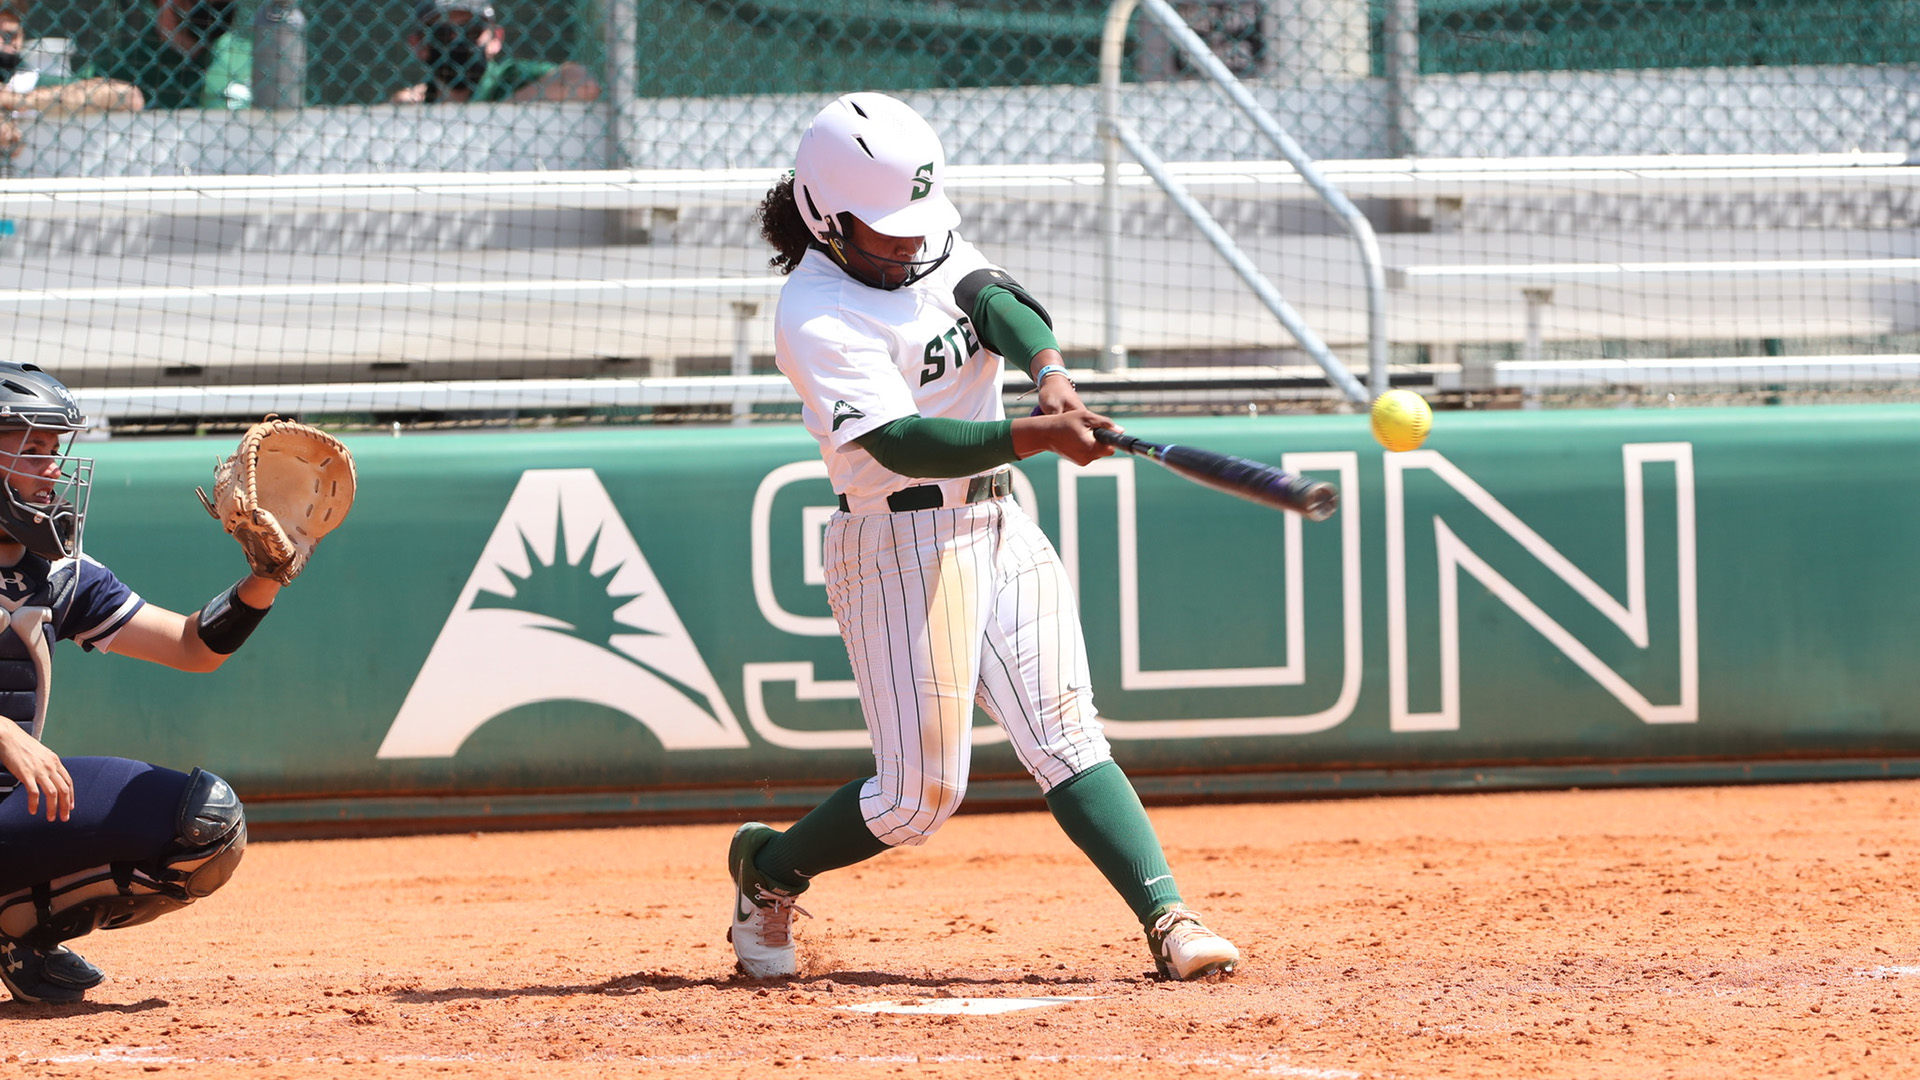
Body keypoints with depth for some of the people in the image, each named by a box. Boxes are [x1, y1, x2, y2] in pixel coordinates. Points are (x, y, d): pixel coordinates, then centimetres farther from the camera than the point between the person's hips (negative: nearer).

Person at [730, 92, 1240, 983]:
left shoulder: (925, 242, 8)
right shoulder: (816, 317, -17)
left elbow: (994, 300, -10)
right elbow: (901, 444, -27)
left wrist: (1051, 374, -31)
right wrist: (1037, 435, -39)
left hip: (1000, 525, 7)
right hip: (903, 543, -7)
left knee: (1064, 738, -4)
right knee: (920, 792, -3)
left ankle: (1169, 920, -15)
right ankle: (769, 869, 22)